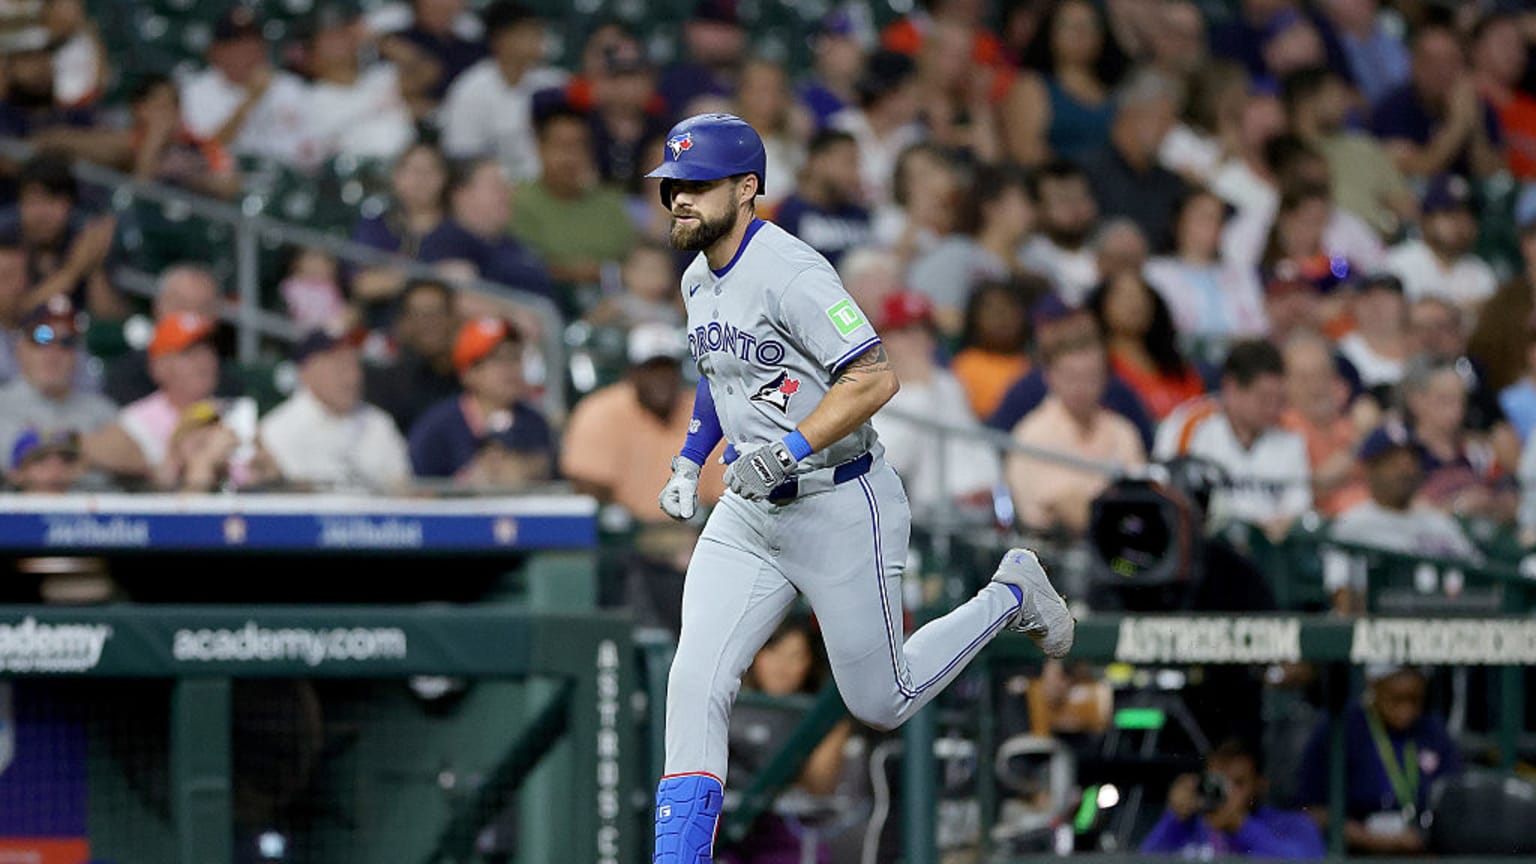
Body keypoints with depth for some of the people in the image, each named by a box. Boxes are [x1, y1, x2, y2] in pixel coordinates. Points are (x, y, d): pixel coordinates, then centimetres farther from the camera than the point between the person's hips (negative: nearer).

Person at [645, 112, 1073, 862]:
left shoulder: (791, 274, -20)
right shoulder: (699, 281, 8)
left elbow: (874, 379, -27)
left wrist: (791, 449, -33)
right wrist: (689, 460, 18)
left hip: (841, 508, -7)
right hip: (748, 513, 7)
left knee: (882, 703, 6)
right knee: (695, 682, -10)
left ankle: (1009, 599, 29)